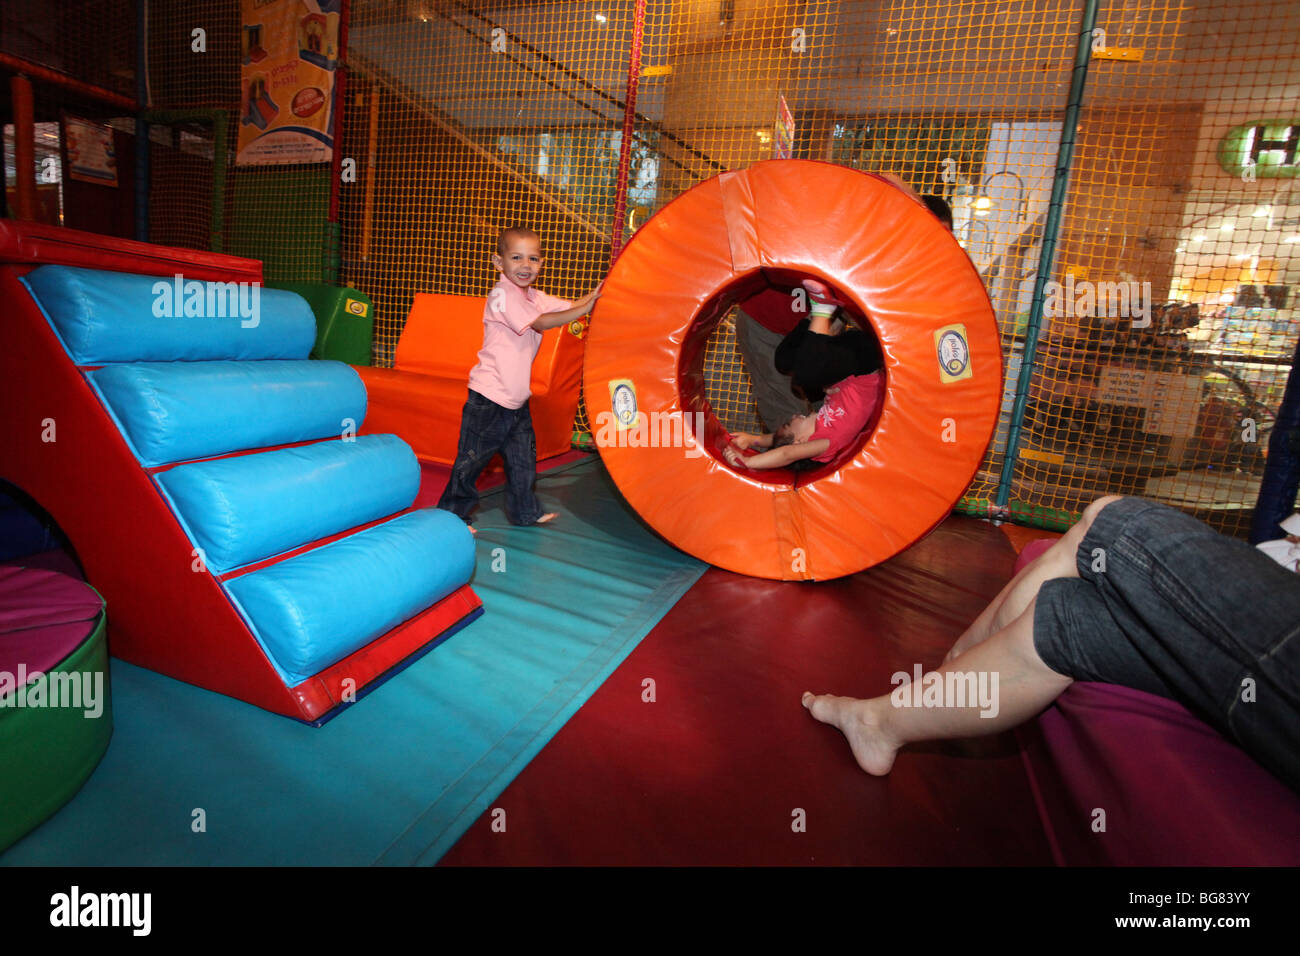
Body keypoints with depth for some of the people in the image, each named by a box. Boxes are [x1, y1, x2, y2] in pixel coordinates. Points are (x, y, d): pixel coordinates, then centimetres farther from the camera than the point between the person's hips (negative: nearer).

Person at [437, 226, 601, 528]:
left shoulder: (535, 297, 12)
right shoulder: (501, 294, -13)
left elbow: (569, 306, 6)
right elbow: (541, 322, -20)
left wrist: (594, 295, -12)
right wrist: (587, 307, -22)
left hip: (517, 398, 8)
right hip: (489, 398, -8)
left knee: (523, 456, 15)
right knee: (472, 458, 1)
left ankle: (525, 511, 29)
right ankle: (452, 513, 17)